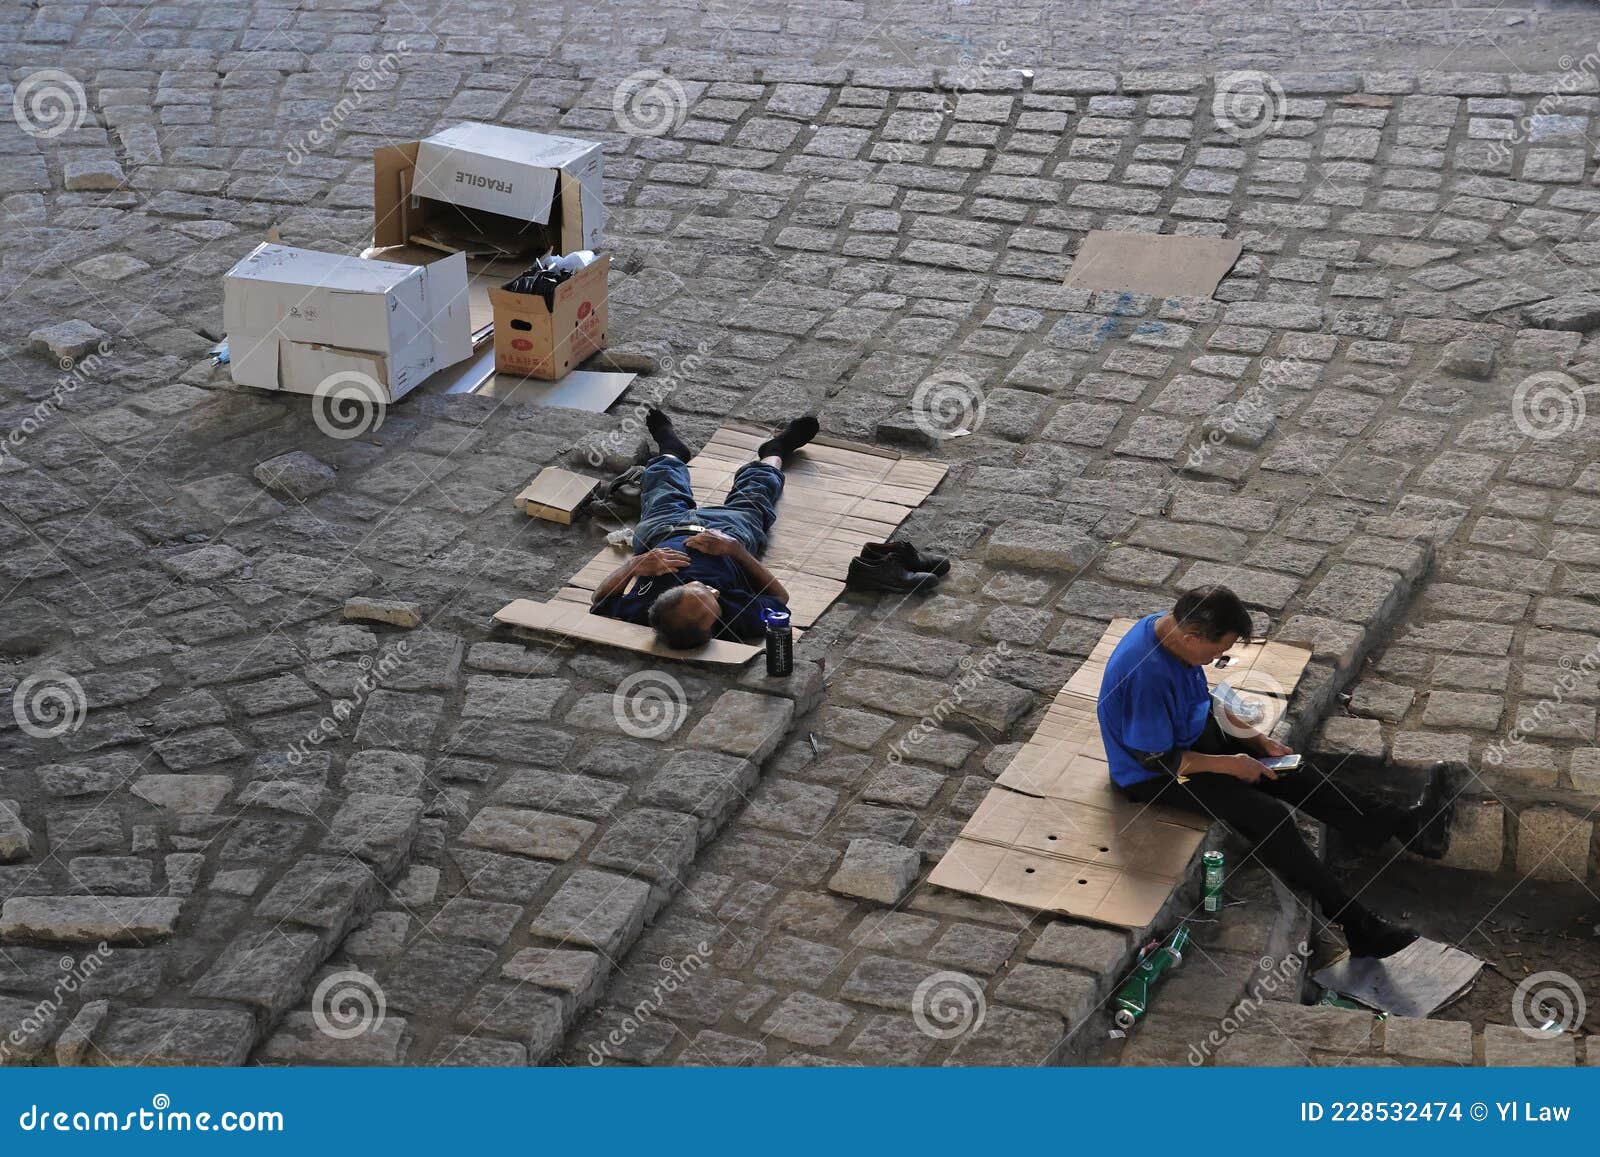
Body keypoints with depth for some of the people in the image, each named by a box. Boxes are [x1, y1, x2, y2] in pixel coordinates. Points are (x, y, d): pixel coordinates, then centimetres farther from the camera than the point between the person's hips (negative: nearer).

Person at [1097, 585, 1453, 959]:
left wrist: (1256, 738, 4)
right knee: (1269, 817, -17)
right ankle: (1355, 923, -12)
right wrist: (1230, 765, -18)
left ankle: (1402, 823, 3)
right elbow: (1157, 760, -26)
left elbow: (1203, 703, 11)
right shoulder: (1147, 673, -35)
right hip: (1150, 776, -9)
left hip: (1191, 734, 9)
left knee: (1290, 773, 1)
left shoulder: (1168, 629, -6)